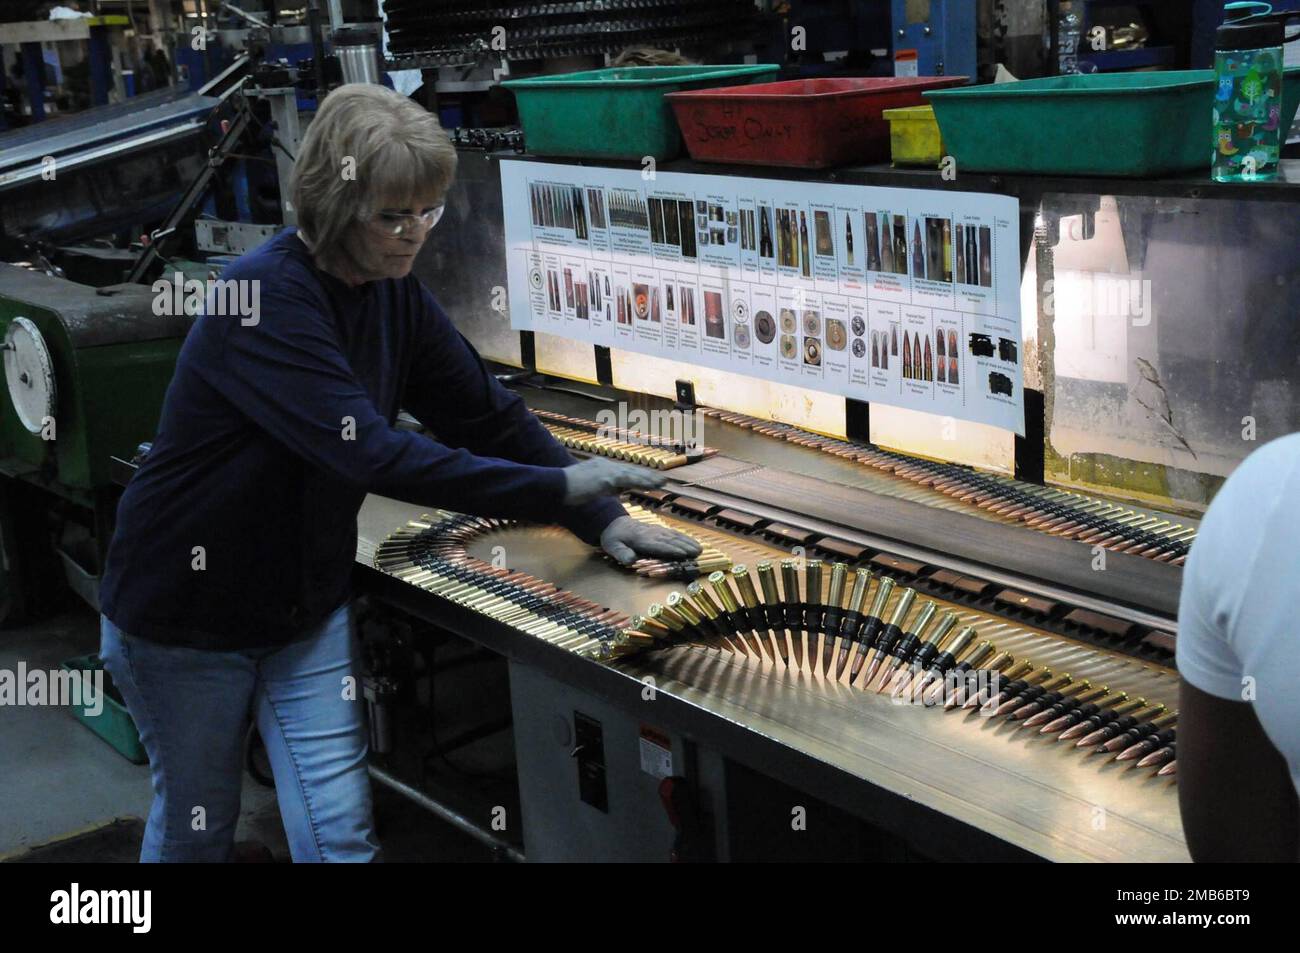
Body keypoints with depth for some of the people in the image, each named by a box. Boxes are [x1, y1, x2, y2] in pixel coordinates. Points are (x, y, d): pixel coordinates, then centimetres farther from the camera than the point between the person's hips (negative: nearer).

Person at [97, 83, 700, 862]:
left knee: (341, 831, 0)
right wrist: (560, 487, -34)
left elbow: (488, 413, 0)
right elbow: (373, 453, -36)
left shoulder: (395, 293, -3)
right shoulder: (266, 300, -28)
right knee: (198, 826, 15)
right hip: (186, 615, -5)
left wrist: (601, 516, -10)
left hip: (309, 608, 5)